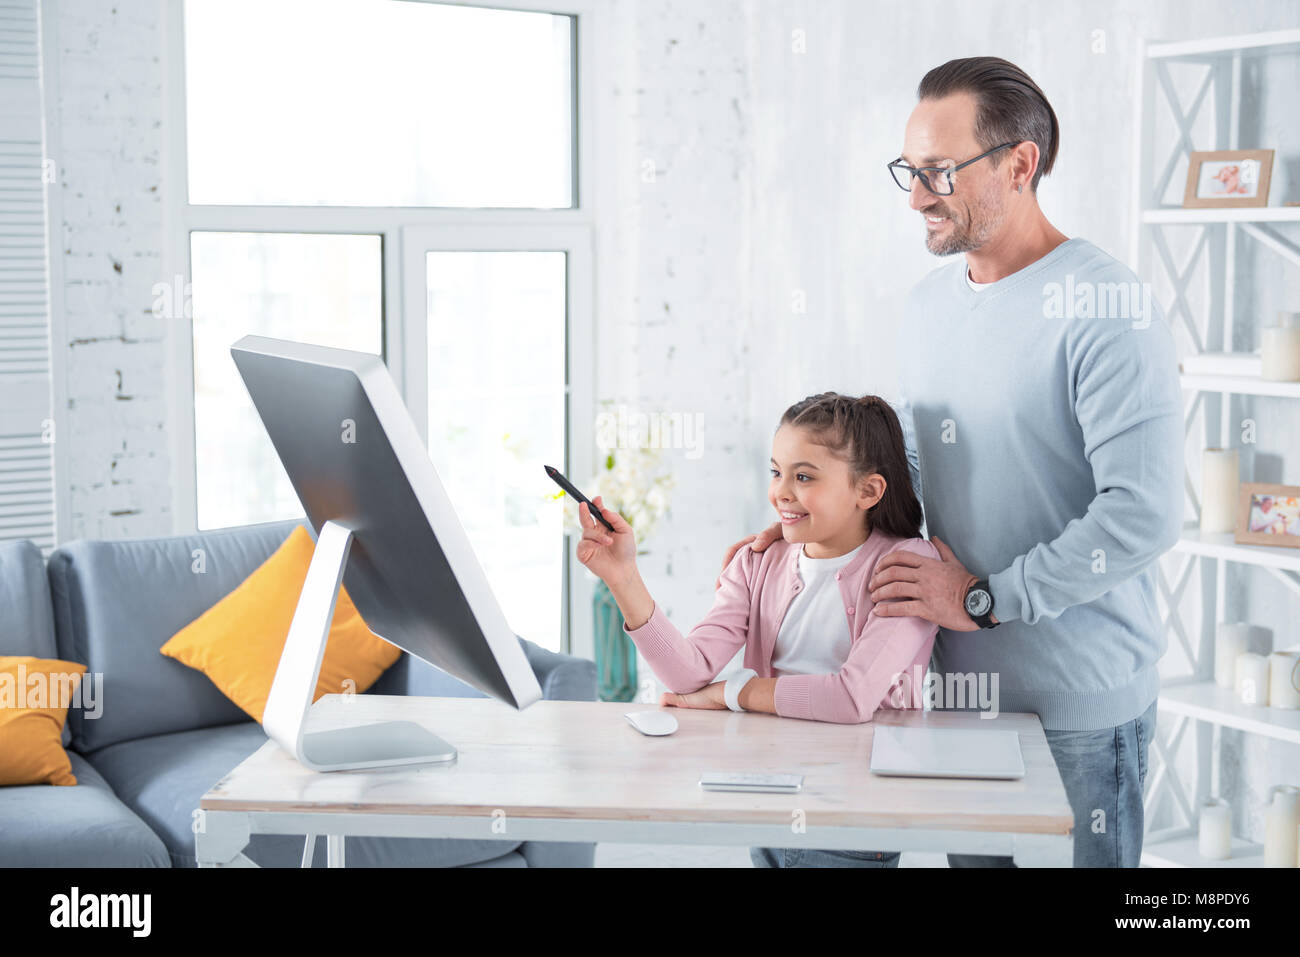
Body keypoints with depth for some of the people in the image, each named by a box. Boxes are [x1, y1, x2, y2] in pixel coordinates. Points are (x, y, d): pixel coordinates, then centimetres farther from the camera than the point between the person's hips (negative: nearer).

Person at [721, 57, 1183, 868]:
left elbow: (1144, 514, -23)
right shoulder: (929, 303, 9)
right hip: (957, 682, 7)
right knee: (967, 858, 17)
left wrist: (984, 597, -19)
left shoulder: (1107, 309, -17)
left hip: (1078, 706, -7)